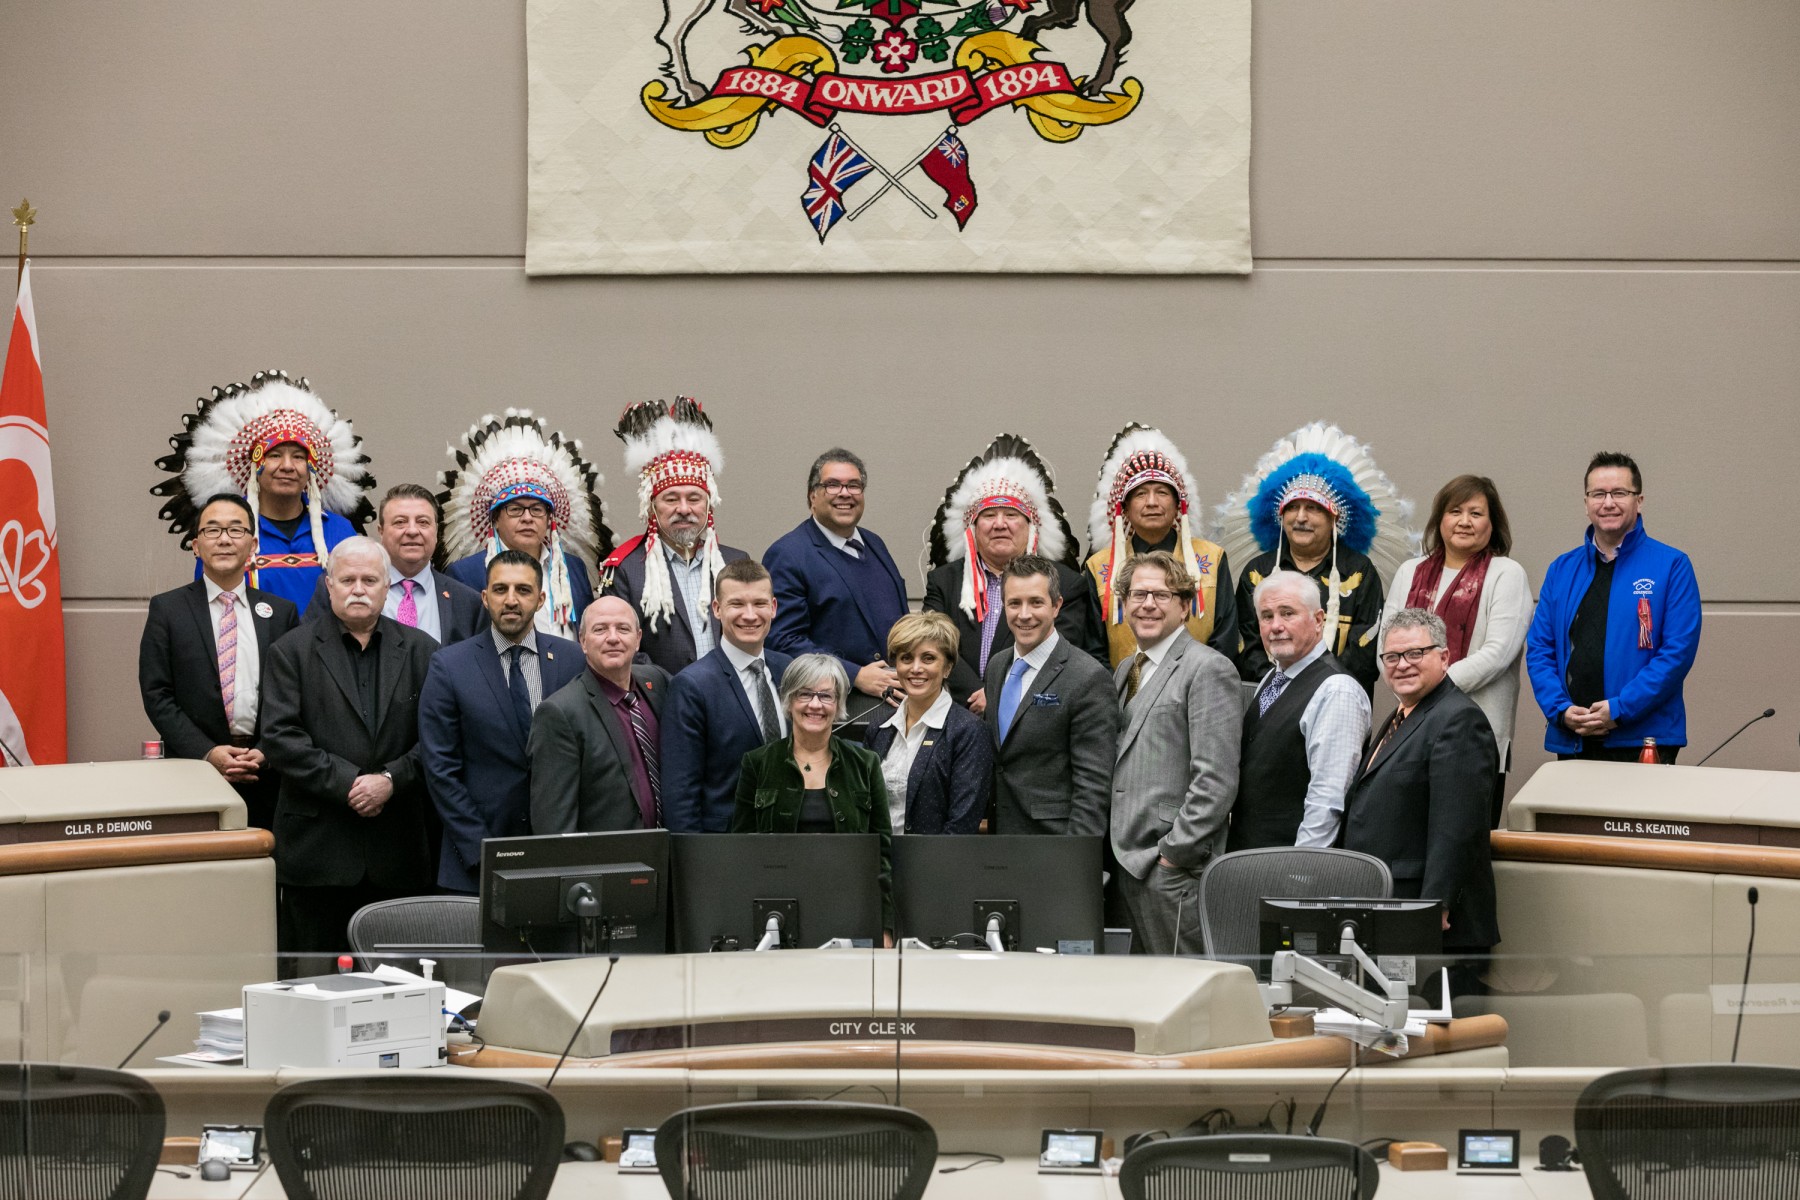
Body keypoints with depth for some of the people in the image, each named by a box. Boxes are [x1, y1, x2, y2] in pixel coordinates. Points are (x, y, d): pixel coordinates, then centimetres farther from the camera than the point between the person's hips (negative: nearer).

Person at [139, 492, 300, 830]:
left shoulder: (281, 612, 10)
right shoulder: (167, 609, 4)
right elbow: (157, 695, -1)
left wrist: (265, 752, -9)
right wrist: (207, 753, -12)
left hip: (265, 772, 2)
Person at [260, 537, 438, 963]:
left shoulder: (419, 651, 10)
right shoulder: (292, 651, 5)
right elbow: (280, 739, -6)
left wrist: (391, 779, -11)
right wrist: (347, 783, -13)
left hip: (396, 852, 2)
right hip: (318, 846, -2)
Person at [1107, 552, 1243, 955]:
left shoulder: (1209, 670, -8)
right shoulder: (1125, 671, 19)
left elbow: (1216, 781, -15)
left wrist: (1173, 853, -16)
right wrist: (1120, 854, 12)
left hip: (1173, 871, -8)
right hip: (1129, 863, 8)